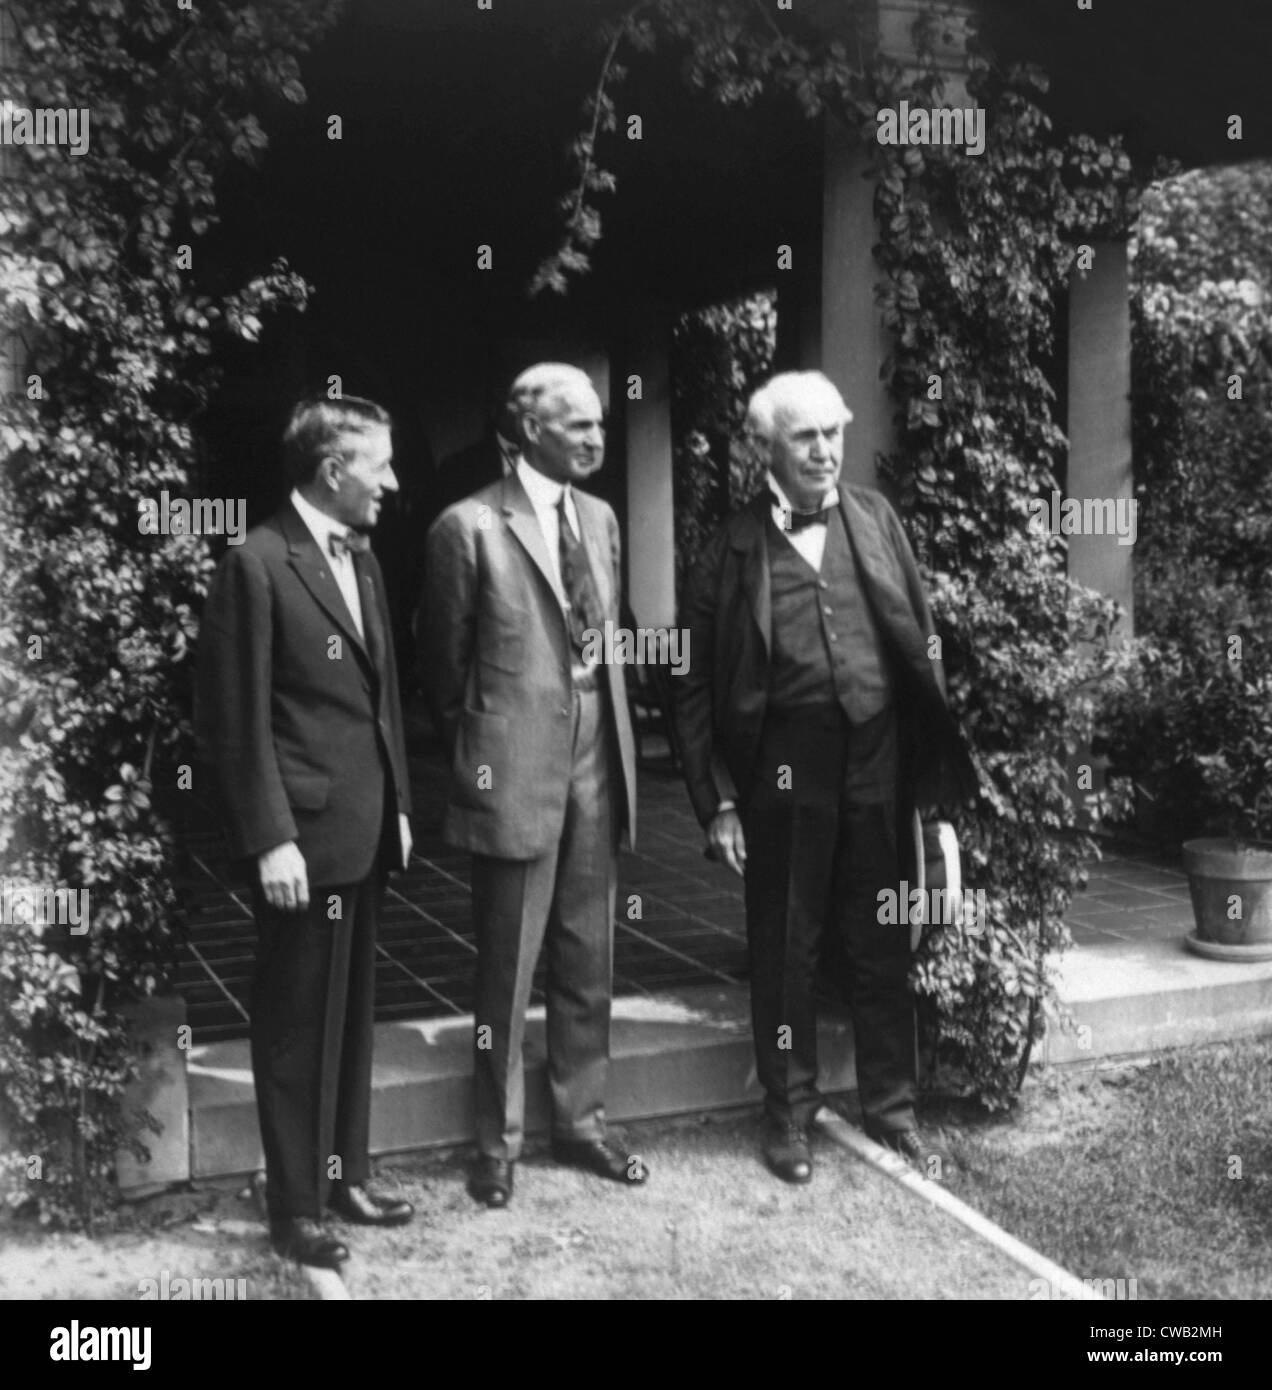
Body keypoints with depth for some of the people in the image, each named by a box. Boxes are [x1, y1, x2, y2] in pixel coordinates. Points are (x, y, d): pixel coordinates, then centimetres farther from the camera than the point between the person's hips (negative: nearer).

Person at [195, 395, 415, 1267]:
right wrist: (270, 838, -16)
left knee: (353, 1018, 16)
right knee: (298, 1029, 5)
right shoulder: (258, 565, -12)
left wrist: (399, 804, 13)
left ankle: (346, 1176, 31)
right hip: (304, 835, -8)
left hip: (367, 829, 8)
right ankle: (295, 1206, 18)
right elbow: (237, 720, -14)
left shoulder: (363, 560, 12)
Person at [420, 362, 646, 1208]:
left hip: (596, 762, 6)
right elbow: (446, 666, -1)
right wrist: (476, 751, 6)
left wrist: (617, 742, 13)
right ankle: (499, 1143, 22)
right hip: (515, 770, -6)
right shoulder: (471, 527, -9)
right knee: (507, 973, 6)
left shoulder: (600, 518, 10)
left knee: (589, 964, 14)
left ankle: (582, 1122, 30)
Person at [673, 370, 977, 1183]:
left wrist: (934, 760, 2)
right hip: (782, 772, -2)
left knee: (881, 943, 13)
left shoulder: (875, 518, 7)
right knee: (785, 950, 9)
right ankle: (790, 1115, 25)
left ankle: (891, 1104, 29)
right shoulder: (737, 545, -2)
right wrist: (718, 801, -6)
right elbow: (700, 684, -2)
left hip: (878, 761, 3)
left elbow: (920, 640, 9)